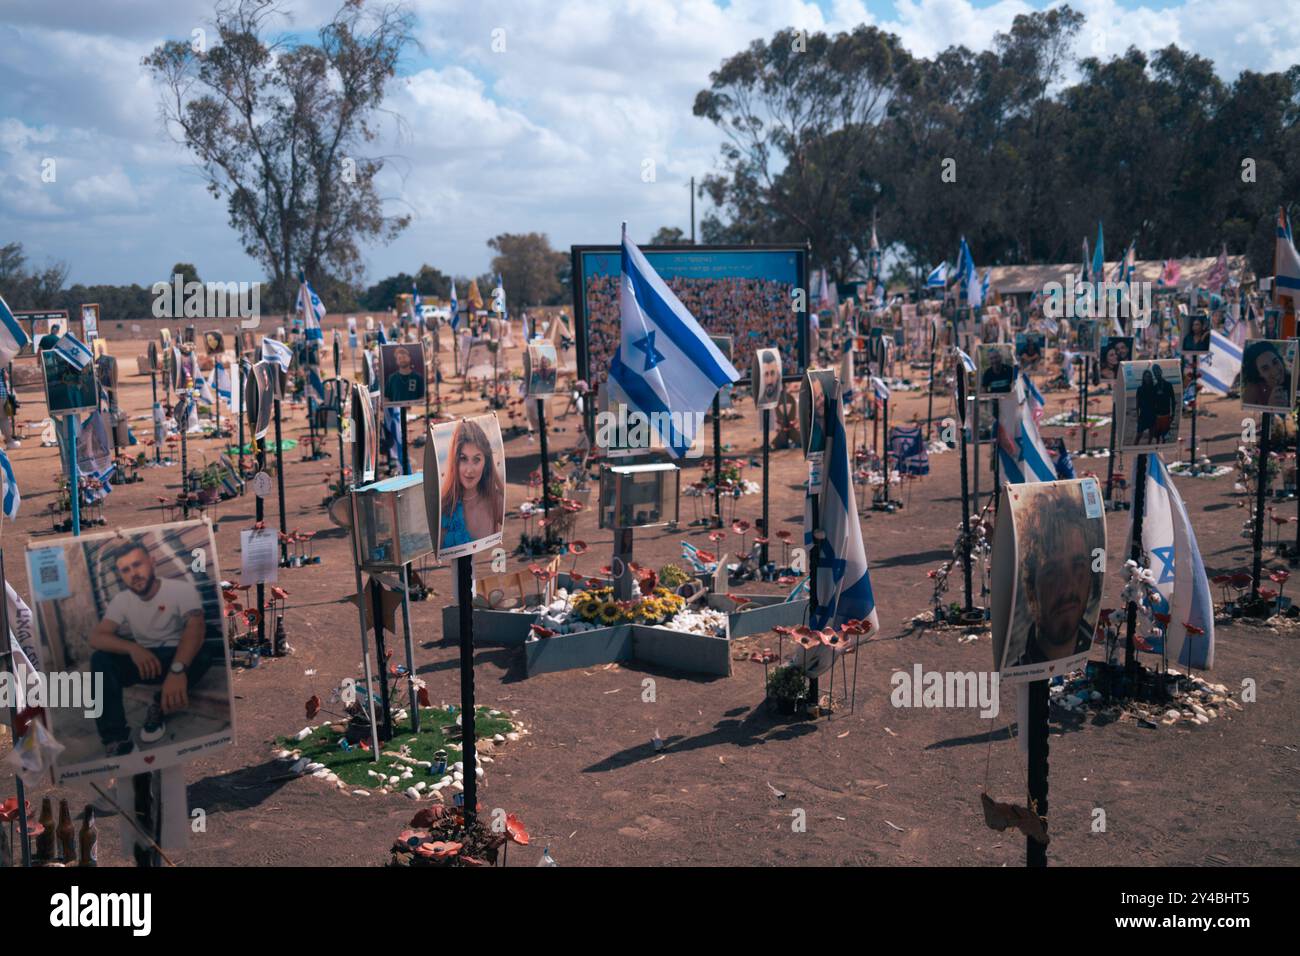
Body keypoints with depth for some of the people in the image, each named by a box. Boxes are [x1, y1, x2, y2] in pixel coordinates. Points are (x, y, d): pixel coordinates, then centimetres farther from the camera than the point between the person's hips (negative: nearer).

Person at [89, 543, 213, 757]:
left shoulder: (181, 589, -15)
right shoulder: (121, 600, -1)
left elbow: (195, 627, -33)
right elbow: (96, 637, -14)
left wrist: (177, 670, -52)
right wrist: (133, 648, -37)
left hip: (178, 657, -3)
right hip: (143, 659, 3)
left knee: (202, 653, -35)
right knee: (101, 660, -23)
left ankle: (160, 706, -9)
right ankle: (116, 739, -28)